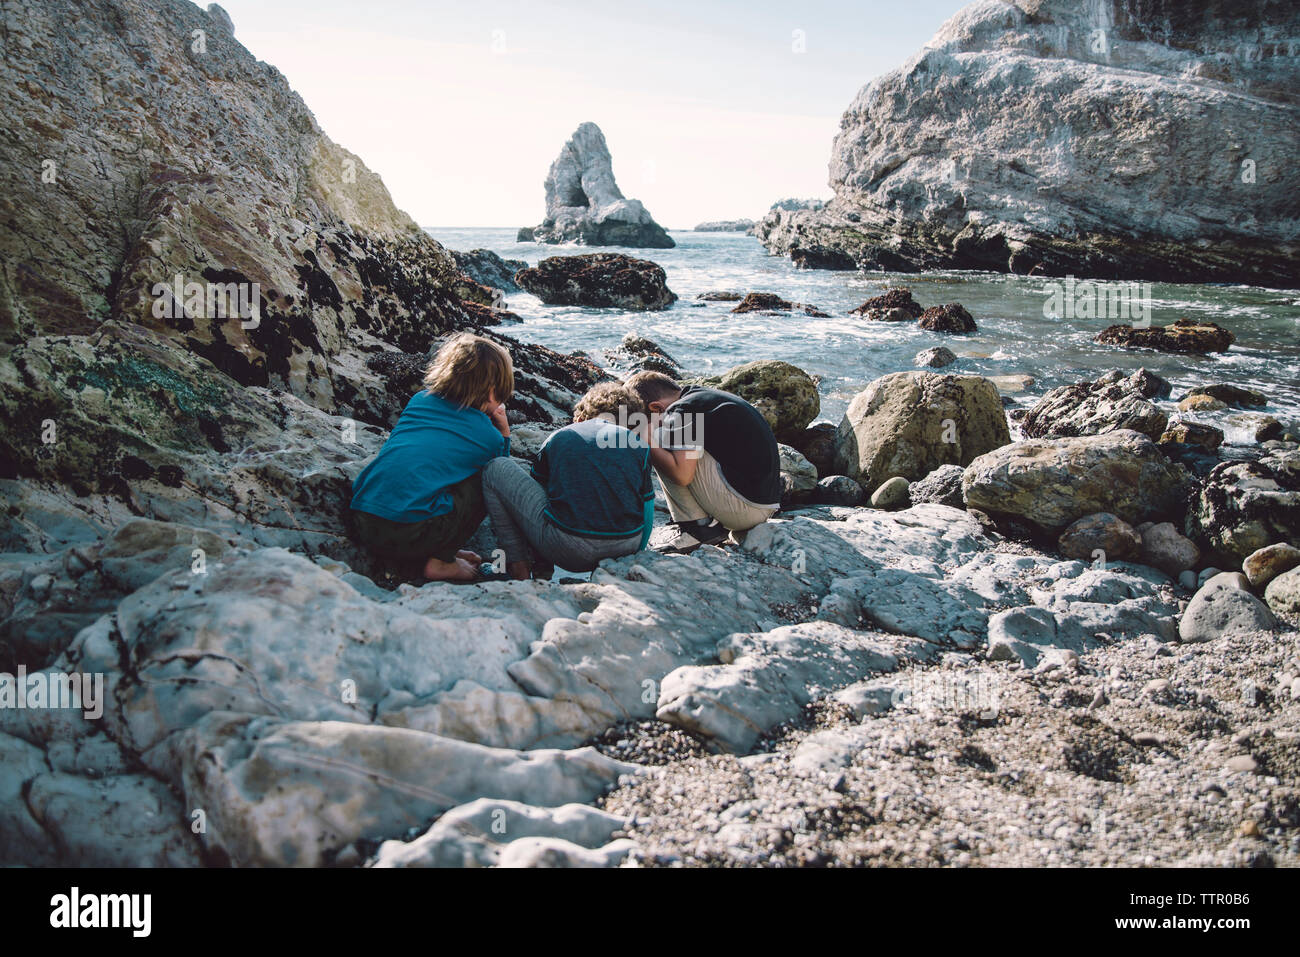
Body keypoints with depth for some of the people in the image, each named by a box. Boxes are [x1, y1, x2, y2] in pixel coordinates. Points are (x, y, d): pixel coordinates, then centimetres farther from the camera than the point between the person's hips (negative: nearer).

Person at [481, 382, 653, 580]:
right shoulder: (639, 444, 14)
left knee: (495, 469, 14)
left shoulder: (559, 437, 15)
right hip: (626, 548, 3)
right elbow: (646, 510, 18)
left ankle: (519, 566, 7)